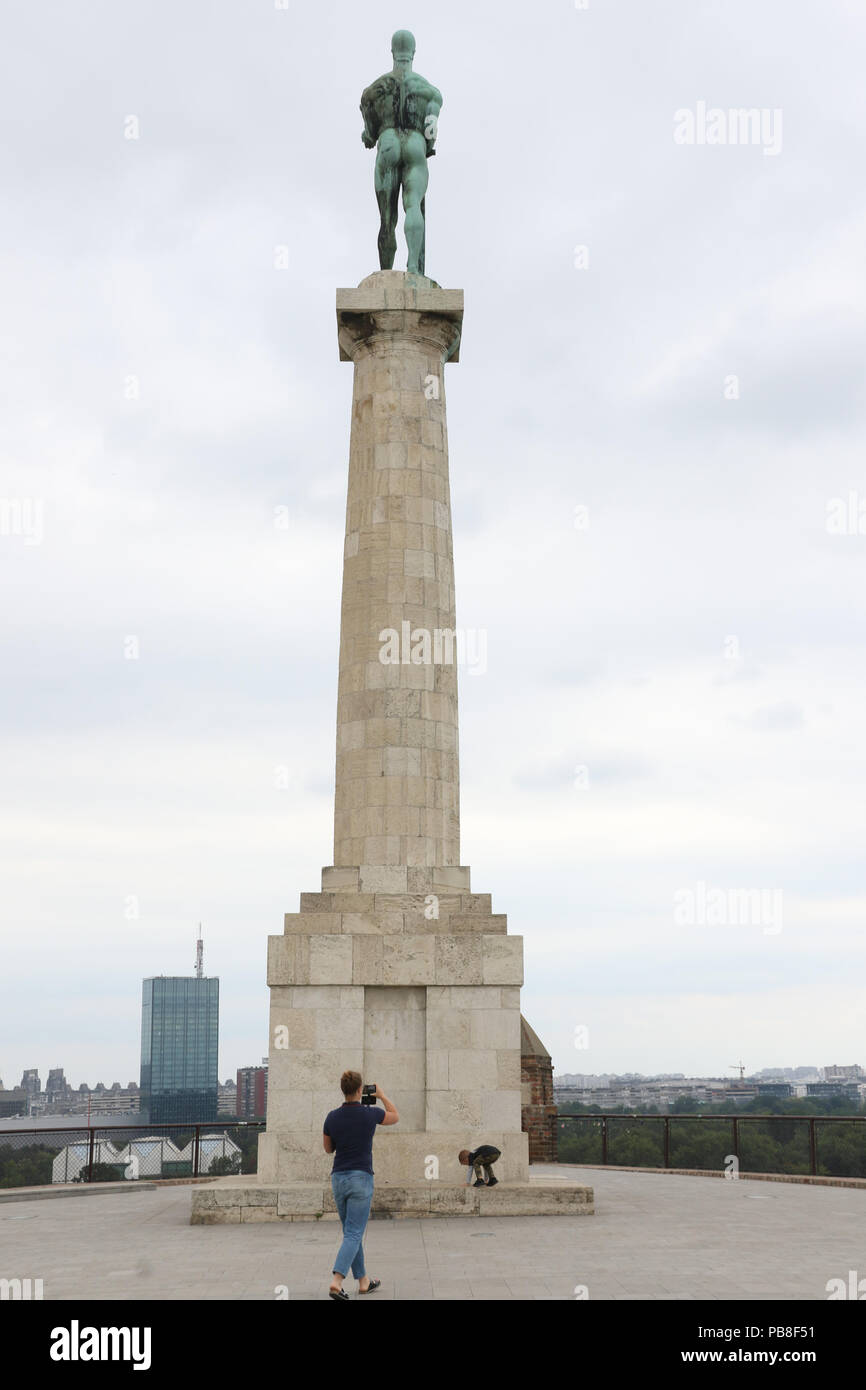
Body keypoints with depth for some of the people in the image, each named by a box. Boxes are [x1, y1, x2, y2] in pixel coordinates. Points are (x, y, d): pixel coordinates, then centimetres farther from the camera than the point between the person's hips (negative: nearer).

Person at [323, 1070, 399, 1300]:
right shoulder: (370, 1114, -9)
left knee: (352, 1233, 18)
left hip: (338, 1178, 4)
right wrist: (382, 1096, 25)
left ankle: (363, 1281, 26)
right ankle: (336, 1282, -20)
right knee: (353, 1235, -5)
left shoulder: (332, 1117, -1)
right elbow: (395, 1117, 13)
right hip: (361, 1179, -4)